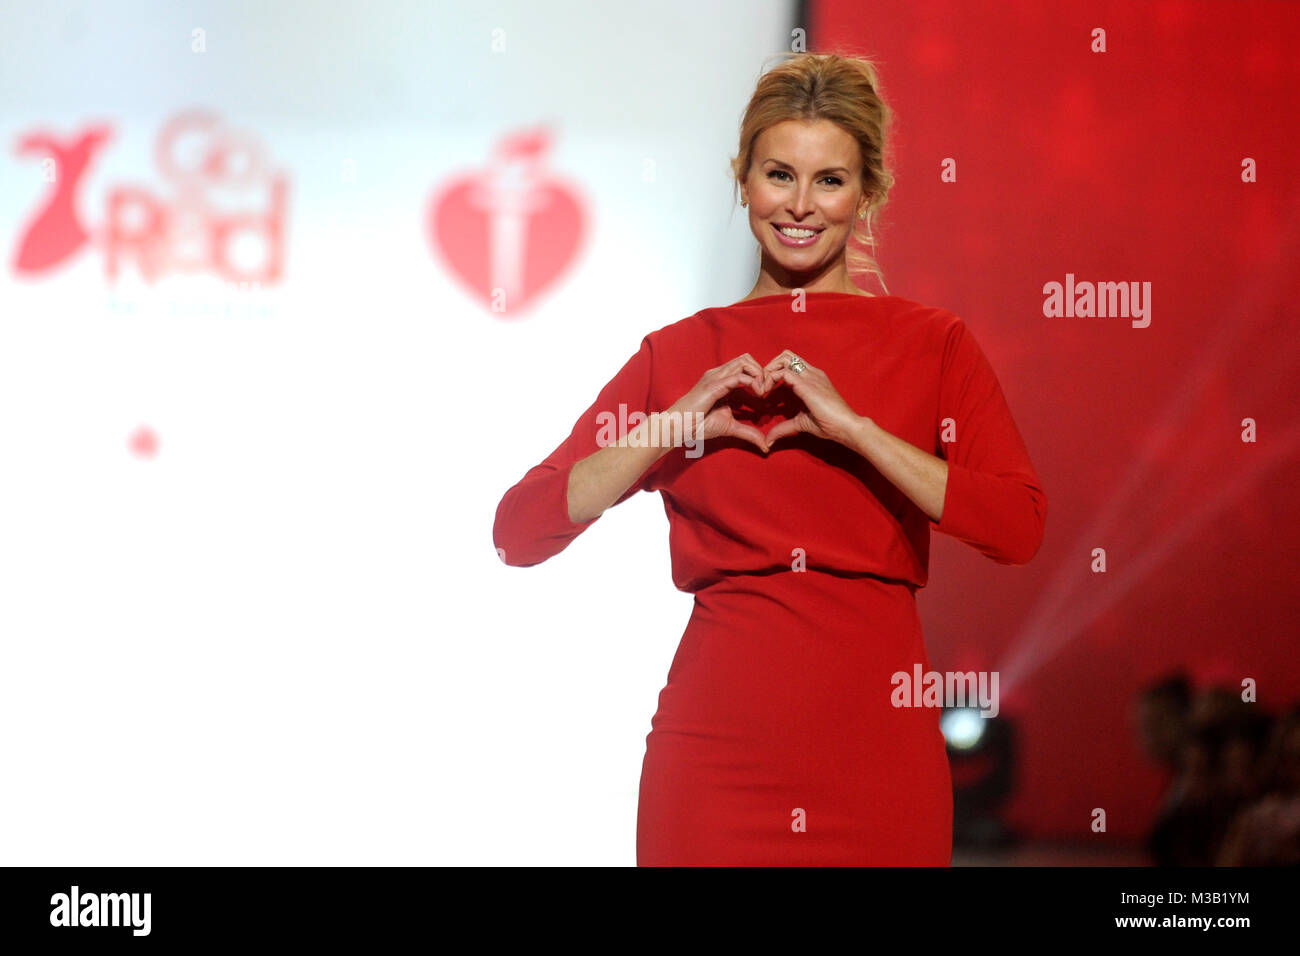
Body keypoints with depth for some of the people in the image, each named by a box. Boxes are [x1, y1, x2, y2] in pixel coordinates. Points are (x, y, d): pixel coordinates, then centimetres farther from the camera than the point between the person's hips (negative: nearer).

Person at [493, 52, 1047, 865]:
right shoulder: (680, 356, 8)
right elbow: (520, 530, 0)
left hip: (876, 737, 0)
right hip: (718, 732, 0)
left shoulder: (932, 345, 5)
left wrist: (853, 427, -15)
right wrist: (677, 424, -10)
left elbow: (1018, 526, -10)